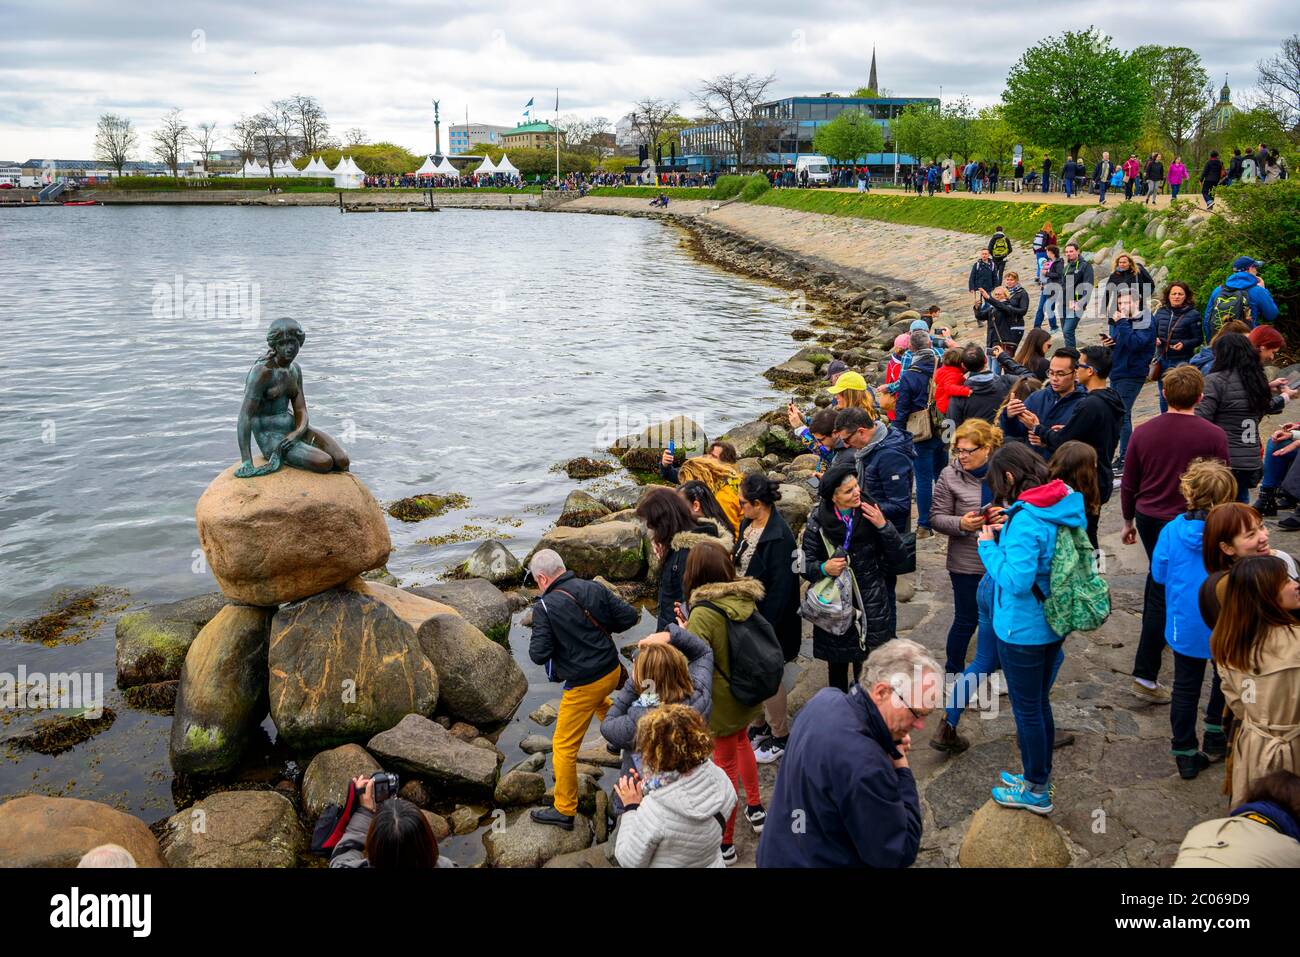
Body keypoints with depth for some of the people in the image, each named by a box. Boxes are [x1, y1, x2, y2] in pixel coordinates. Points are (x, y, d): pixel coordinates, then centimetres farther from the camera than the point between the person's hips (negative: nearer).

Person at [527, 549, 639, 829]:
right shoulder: (594, 589, -4)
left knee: (564, 746, 8)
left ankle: (564, 810, 17)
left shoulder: (545, 607, -18)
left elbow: (539, 655, -19)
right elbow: (630, 616, 0)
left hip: (583, 686, -6)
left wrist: (536, 642, 4)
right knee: (598, 701, 41)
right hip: (613, 672, 6)